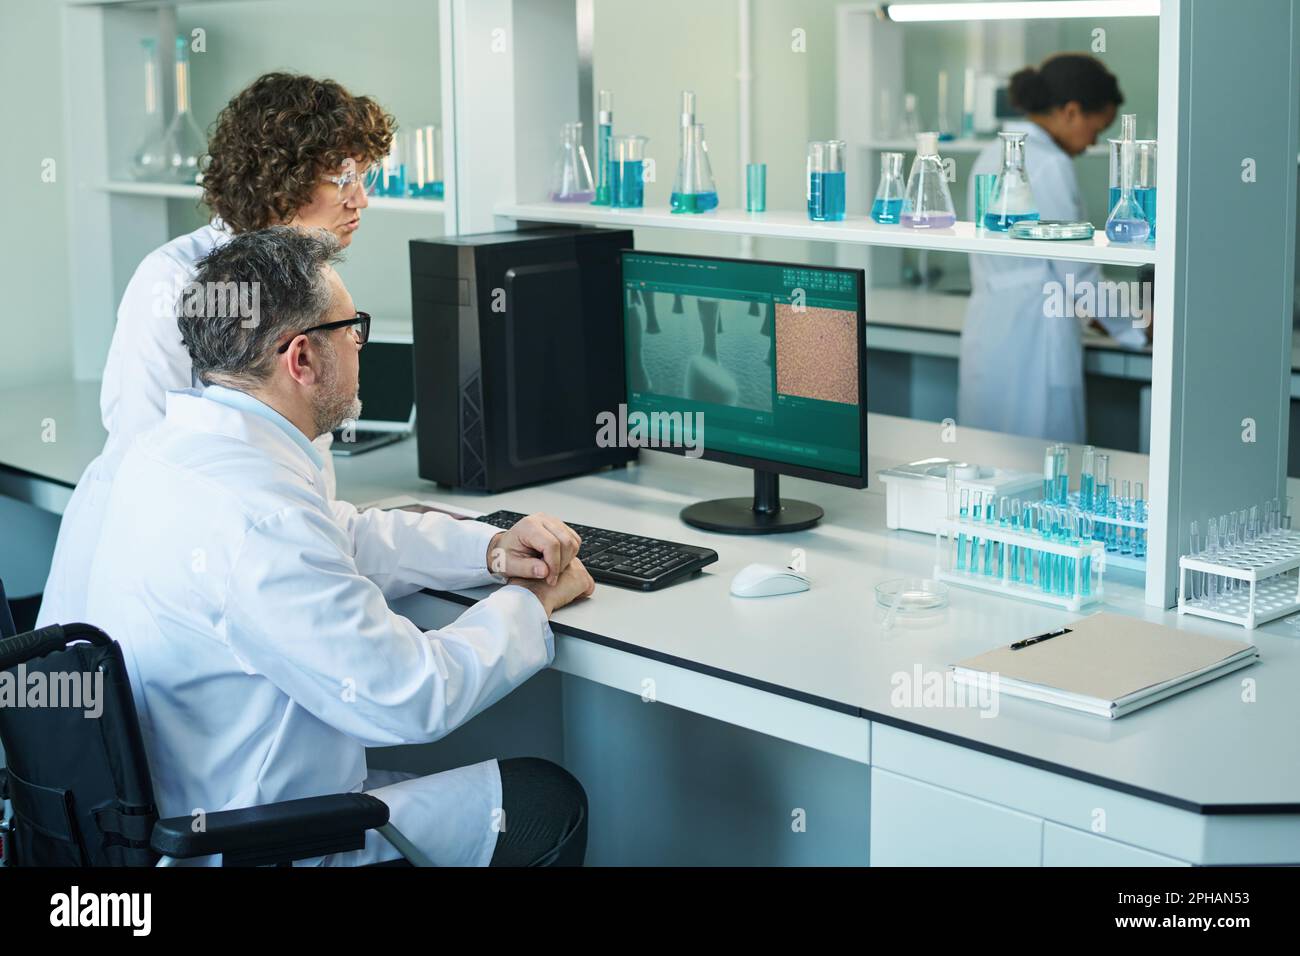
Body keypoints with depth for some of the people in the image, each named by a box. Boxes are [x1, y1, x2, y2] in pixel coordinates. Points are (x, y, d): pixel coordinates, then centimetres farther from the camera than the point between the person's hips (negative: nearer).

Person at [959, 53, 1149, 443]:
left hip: (983, 335, 9)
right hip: (1032, 343, -9)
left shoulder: (993, 155, 11)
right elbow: (1077, 273, -12)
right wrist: (1134, 330, 3)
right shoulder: (1049, 166, -15)